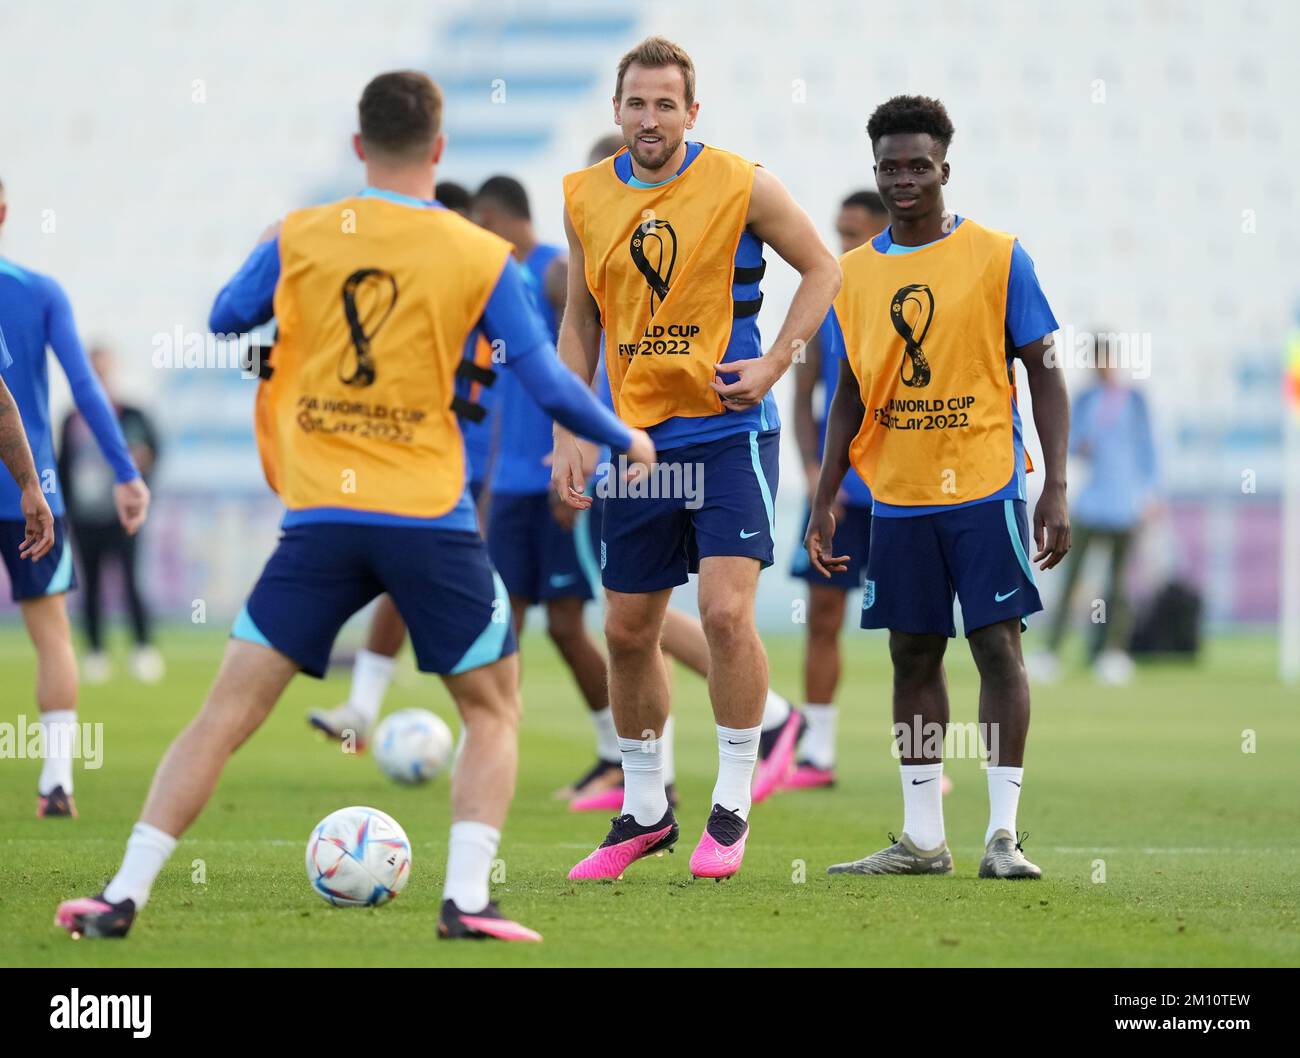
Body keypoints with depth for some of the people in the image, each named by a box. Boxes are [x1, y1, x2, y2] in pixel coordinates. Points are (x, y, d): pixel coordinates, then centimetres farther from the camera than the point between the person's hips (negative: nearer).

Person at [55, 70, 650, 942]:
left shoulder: (299, 238, 2)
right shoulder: (482, 258, -2)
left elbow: (225, 320, 18)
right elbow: (550, 385, 0)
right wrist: (626, 440, 17)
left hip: (321, 517, 1)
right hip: (431, 523, -1)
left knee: (227, 713, 4)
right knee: (493, 710, 16)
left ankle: (125, 895, -1)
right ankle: (467, 899, 0)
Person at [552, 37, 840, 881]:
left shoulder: (740, 185, -7)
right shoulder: (587, 197, 5)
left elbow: (823, 268, 3)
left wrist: (774, 364, -8)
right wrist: (567, 436, 8)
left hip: (728, 431, -4)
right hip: (636, 438, 4)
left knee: (726, 609, -15)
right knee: (628, 630, 7)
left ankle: (732, 809, -3)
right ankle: (644, 811, 22)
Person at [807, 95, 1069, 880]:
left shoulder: (998, 257, -3)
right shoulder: (857, 272, 8)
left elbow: (1044, 372, -3)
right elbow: (851, 395, 14)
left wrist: (1056, 489, -11)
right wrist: (825, 502, 8)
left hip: (984, 489, -4)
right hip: (897, 494, 4)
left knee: (998, 644, -7)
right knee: (913, 654, 6)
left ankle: (1003, 832, -4)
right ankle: (922, 838, 10)